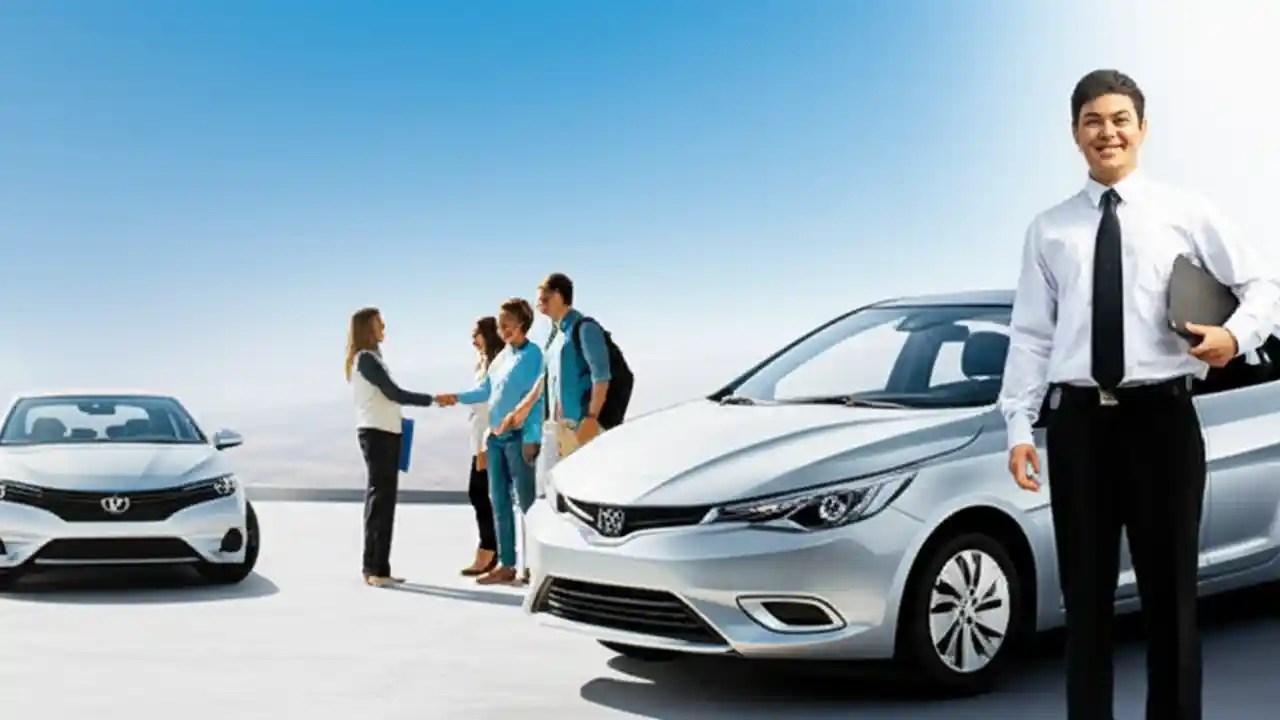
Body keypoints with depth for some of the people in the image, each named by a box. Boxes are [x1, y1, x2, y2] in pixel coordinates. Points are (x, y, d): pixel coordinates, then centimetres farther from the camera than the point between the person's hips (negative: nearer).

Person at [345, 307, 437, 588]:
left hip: (385, 432, 9)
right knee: (379, 498, -10)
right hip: (376, 433, -9)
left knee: (383, 499, 7)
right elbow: (393, 392, -16)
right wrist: (433, 400, -14)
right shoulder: (365, 358, -10)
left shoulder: (371, 357, 19)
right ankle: (374, 569, -11)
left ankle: (378, 568, 8)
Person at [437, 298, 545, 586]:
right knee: (499, 501, 10)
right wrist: (457, 397, 7)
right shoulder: (502, 356, 15)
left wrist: (531, 438, -19)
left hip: (518, 437, -9)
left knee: (527, 502, -5)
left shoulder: (532, 355, -9)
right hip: (495, 437, 9)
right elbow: (485, 390, 22)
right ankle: (506, 565, 16)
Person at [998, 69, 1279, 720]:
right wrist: (1019, 427, -2)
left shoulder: (1184, 213, 5)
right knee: (1086, 593, 8)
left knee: (1169, 587, 6)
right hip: (1078, 420, 1)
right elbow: (1030, 335, 5)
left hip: (1161, 415, -1)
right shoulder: (1049, 229, 9)